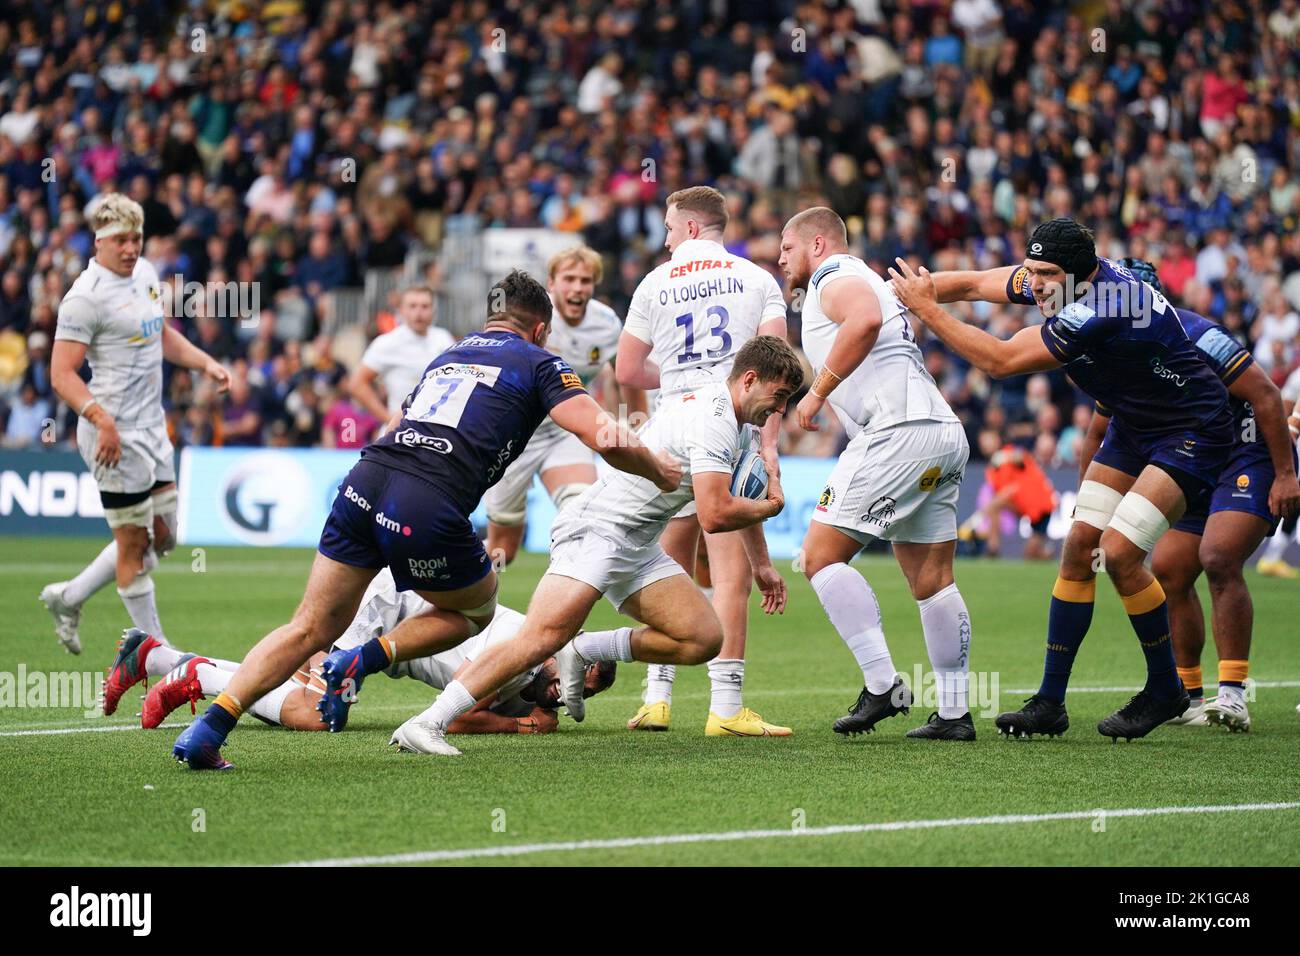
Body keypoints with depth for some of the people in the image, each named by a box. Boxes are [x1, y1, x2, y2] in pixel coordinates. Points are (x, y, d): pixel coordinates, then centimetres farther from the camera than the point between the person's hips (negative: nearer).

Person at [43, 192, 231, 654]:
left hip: (151, 429, 9)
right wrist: (101, 418, -31)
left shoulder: (146, 273, 11)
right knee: (134, 543, -1)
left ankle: (68, 598, 28)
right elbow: (62, 374, -18)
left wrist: (205, 362, 13)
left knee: (161, 537, 14)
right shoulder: (85, 297, -15)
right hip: (116, 437, -9)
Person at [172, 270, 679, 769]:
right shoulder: (537, 364, 14)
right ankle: (360, 664, 5)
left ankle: (209, 725, -6)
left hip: (363, 483, 5)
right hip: (429, 511, -5)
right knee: (476, 611, 24)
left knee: (310, 630, 11)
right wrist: (660, 472, 18)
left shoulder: (447, 356, 31)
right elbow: (605, 438, 2)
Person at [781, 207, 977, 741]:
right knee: (931, 580, 10)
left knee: (821, 557, -7)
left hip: (901, 431, -10)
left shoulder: (836, 277, -1)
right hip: (944, 434, 10)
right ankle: (954, 712, 9)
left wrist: (818, 392, -16)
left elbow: (865, 320, -22)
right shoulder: (864, 281, 29)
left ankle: (882, 684, -14)